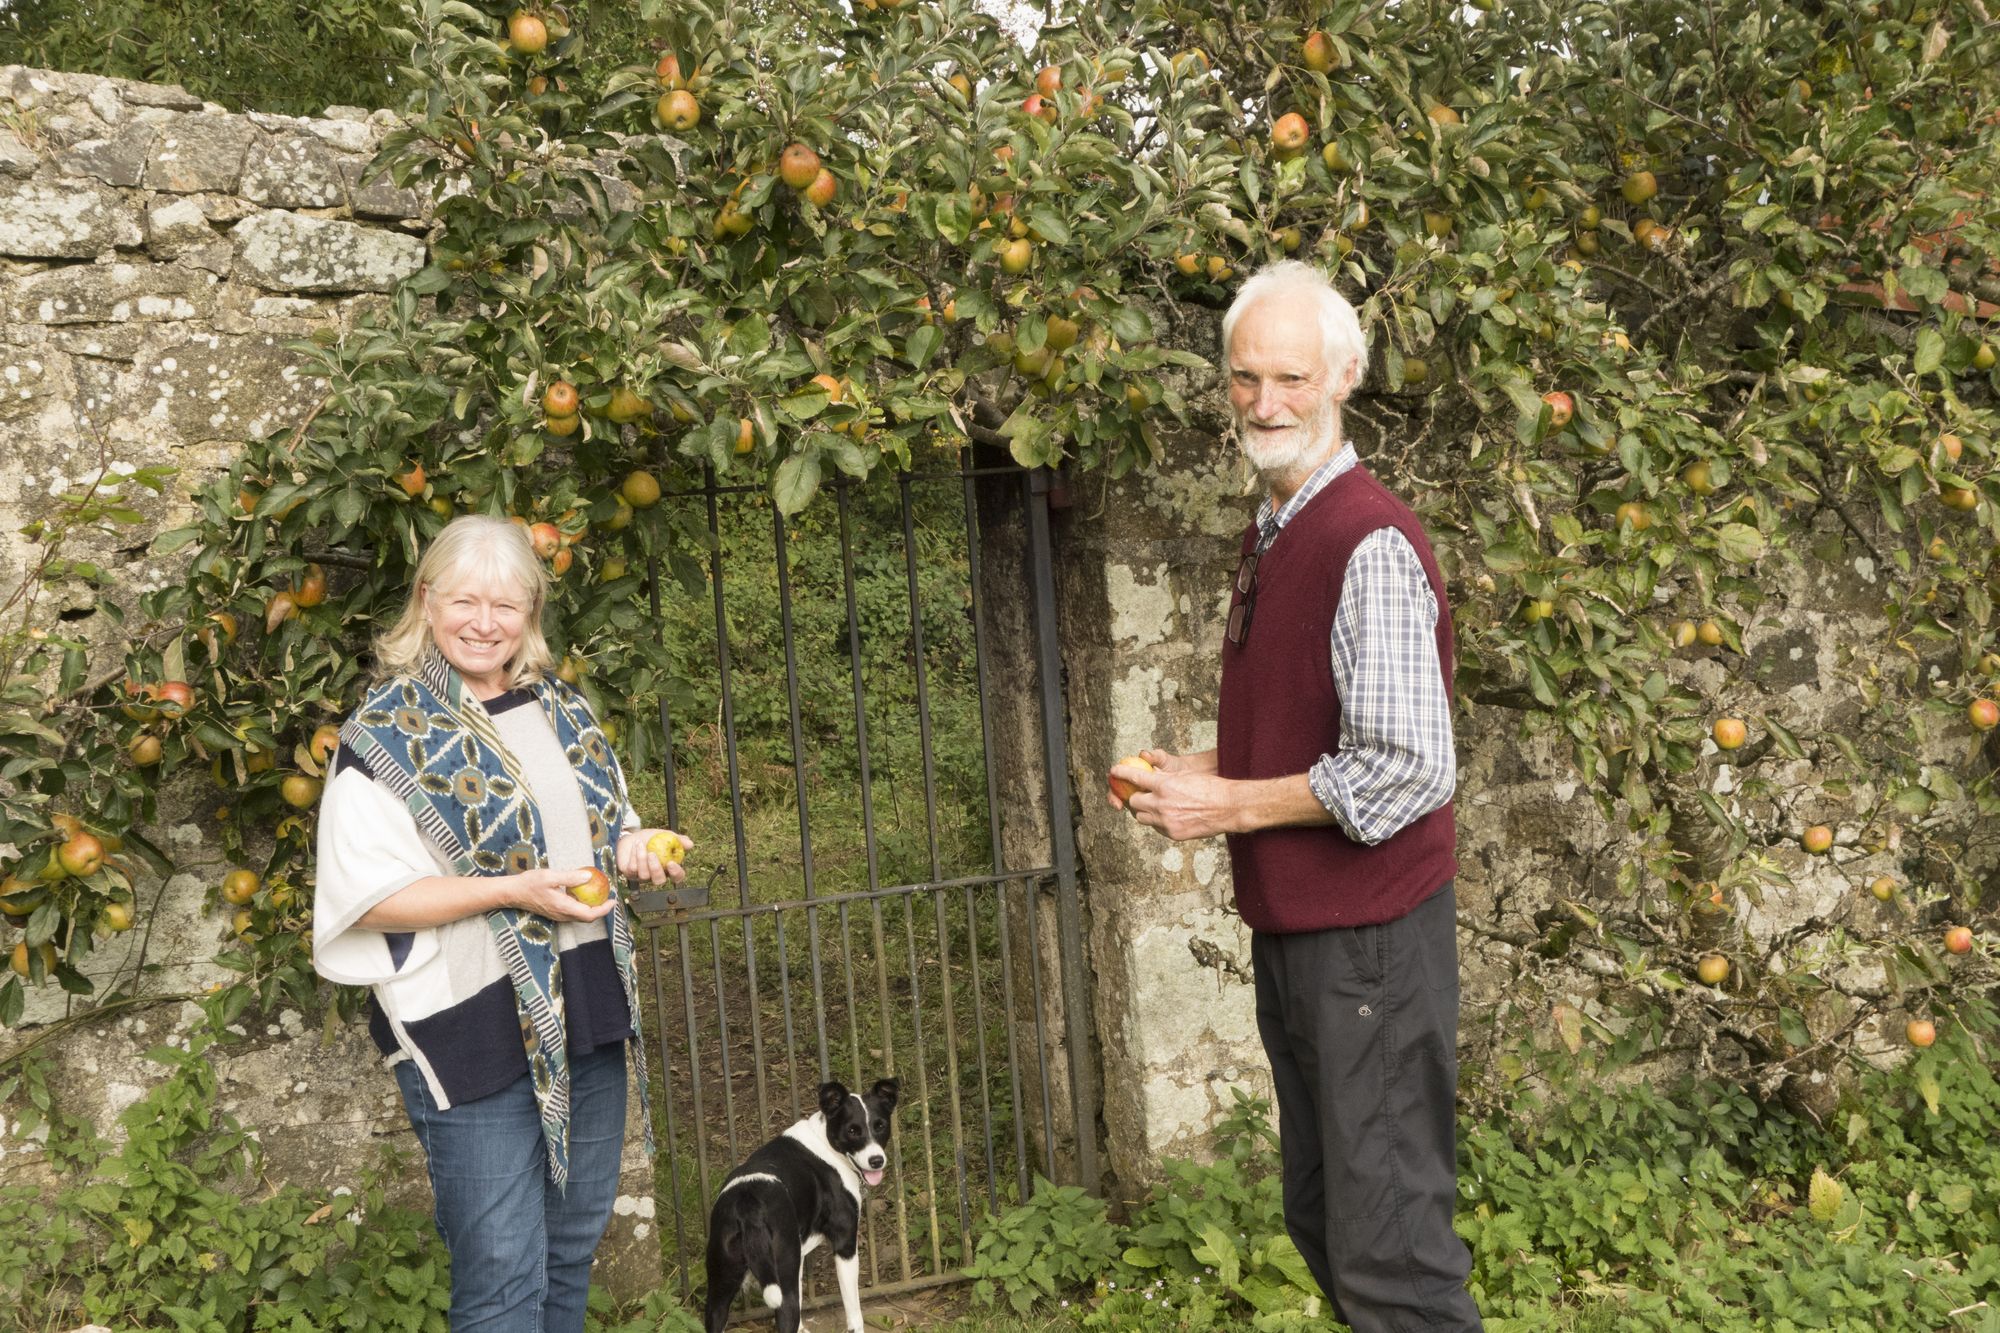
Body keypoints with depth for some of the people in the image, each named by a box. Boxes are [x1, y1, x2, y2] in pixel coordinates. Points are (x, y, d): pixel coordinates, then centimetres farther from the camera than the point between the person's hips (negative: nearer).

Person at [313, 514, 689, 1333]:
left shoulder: (559, 712, 9)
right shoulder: (386, 735, -9)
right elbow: (367, 896, -14)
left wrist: (632, 846, 0)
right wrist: (514, 891, -22)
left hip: (588, 1014, 6)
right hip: (474, 1027, -6)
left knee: (574, 1248, 18)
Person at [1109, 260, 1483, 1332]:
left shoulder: (1370, 544, -18)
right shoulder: (1273, 534, 12)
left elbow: (1406, 771, -23)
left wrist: (1228, 805, -17)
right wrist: (1195, 771, 5)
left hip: (1367, 940, -9)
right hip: (1290, 925, 9)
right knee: (1319, 1221, 20)